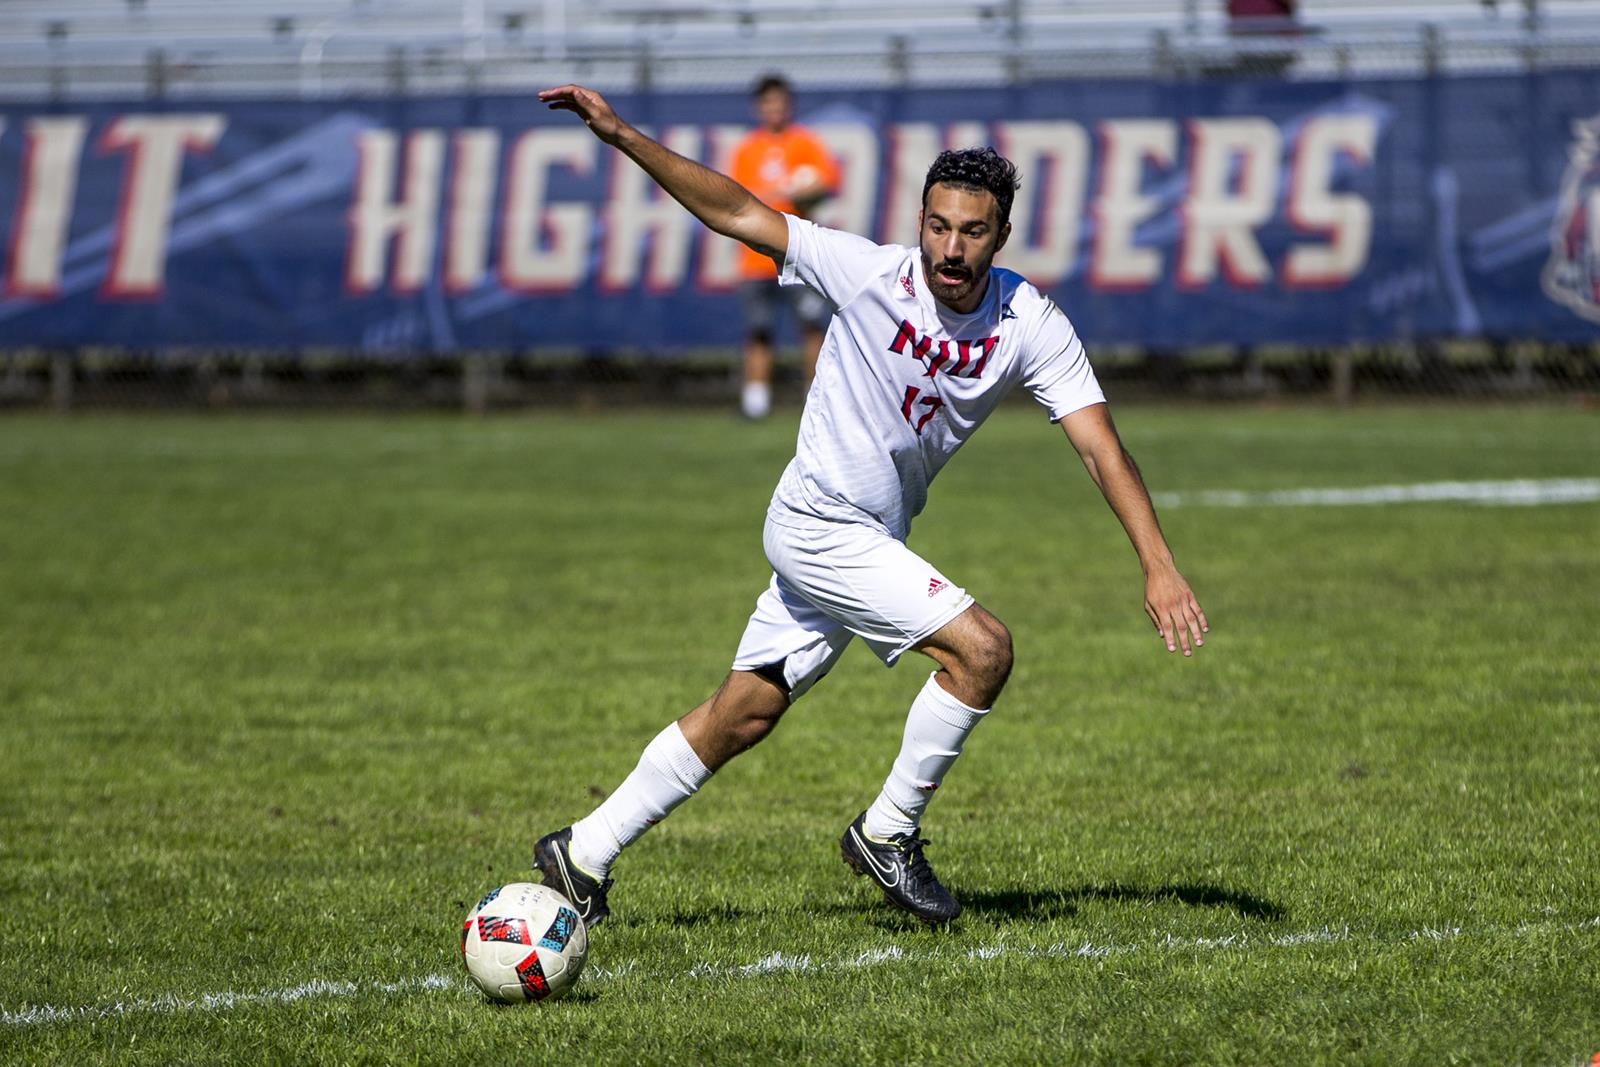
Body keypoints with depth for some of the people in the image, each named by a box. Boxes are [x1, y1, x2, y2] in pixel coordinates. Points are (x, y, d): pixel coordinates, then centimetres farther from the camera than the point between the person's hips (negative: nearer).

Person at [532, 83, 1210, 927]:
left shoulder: (1032, 326, -10)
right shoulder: (867, 273, -18)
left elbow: (1101, 449, -14)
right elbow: (735, 213, -13)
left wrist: (1158, 566, -25)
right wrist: (622, 136, -21)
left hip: (874, 540, 5)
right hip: (817, 526, -5)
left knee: (746, 712, 13)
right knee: (982, 647, -19)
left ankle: (584, 855, 26)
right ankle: (887, 833, -2)